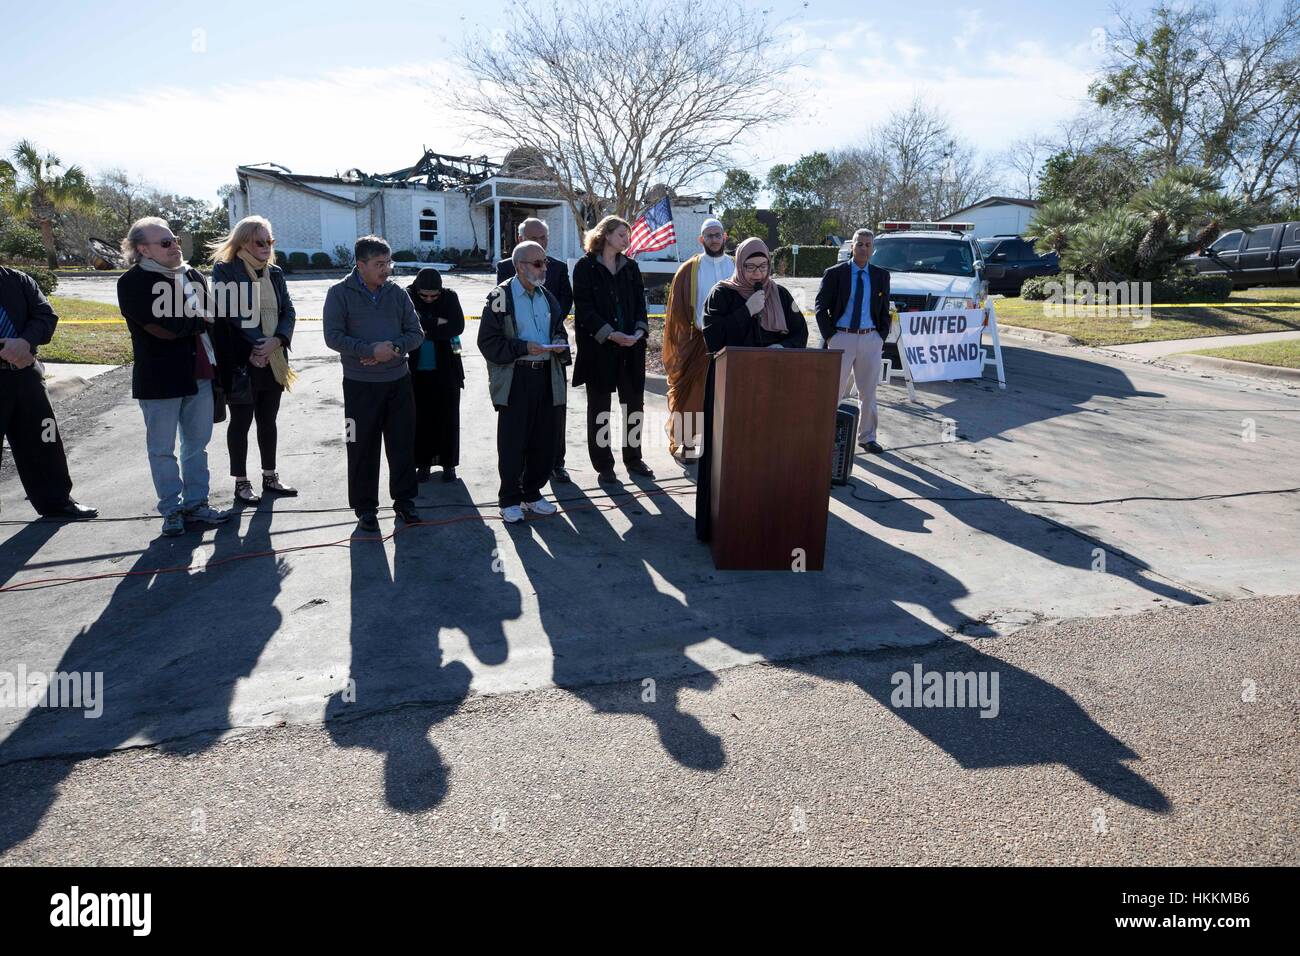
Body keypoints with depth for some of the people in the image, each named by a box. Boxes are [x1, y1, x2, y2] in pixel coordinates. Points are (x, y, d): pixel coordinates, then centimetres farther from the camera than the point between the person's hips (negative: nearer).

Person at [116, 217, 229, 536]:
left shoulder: (192, 274, 9)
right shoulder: (133, 282, -9)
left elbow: (211, 313, 15)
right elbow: (162, 328, -20)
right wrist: (200, 321, -7)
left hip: (199, 374, 5)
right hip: (160, 378, -5)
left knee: (197, 444, 13)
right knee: (162, 449, 6)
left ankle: (196, 502, 25)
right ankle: (171, 509, 17)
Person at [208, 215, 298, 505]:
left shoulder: (275, 273, 9)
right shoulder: (225, 271, -7)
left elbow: (288, 312, 4)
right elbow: (224, 315, -13)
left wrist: (276, 341, -13)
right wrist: (252, 350, -14)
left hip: (273, 360, 5)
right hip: (241, 361, -5)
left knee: (268, 419, 14)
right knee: (241, 421, 5)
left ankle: (270, 477, 25)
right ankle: (241, 482, 15)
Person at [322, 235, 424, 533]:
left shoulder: (397, 294, 5)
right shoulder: (340, 293, -4)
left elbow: (416, 333, 5)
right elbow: (333, 336, -11)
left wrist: (395, 348, -14)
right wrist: (371, 350, -21)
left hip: (398, 382, 3)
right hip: (360, 385, -3)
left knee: (403, 444, 8)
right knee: (362, 448, 5)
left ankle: (404, 500, 22)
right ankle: (365, 507, 18)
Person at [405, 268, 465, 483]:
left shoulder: (450, 298, -3)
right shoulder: (408, 296, -3)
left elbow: (458, 326, -16)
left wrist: (425, 330, -15)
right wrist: (438, 323, -17)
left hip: (446, 370, 0)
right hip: (417, 371, 0)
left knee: (448, 417, 5)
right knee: (421, 417, 4)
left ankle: (448, 463, 17)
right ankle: (423, 462, 17)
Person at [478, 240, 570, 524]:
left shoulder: (547, 296, 13)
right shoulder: (501, 297, -7)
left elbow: (559, 329, 25)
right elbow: (488, 342, -11)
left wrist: (559, 342, 2)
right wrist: (524, 348, -20)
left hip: (545, 375, 6)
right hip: (515, 379, -6)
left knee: (543, 441, 11)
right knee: (512, 443, 0)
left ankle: (532, 494, 26)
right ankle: (509, 500, 13)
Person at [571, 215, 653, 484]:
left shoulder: (630, 267, 11)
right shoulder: (585, 267, -4)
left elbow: (640, 301, 10)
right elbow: (584, 308, -10)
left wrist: (640, 329, -8)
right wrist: (610, 334, -18)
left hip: (631, 346, 5)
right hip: (598, 347, -4)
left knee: (634, 403, 8)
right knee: (599, 407, 5)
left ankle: (633, 459, 23)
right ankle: (603, 465, 14)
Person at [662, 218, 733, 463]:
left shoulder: (737, 267, 7)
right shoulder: (689, 269, 2)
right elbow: (678, 307, 1)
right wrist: (691, 333, -5)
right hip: (696, 341, -2)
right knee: (692, 393, 2)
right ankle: (686, 442, 9)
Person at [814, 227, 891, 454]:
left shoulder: (881, 276, 9)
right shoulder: (834, 273, -1)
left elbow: (885, 310, 13)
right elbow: (821, 307, -1)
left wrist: (881, 336, 3)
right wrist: (829, 336, -7)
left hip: (870, 339, 3)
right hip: (841, 337, -3)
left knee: (868, 391, 9)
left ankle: (867, 437, 20)